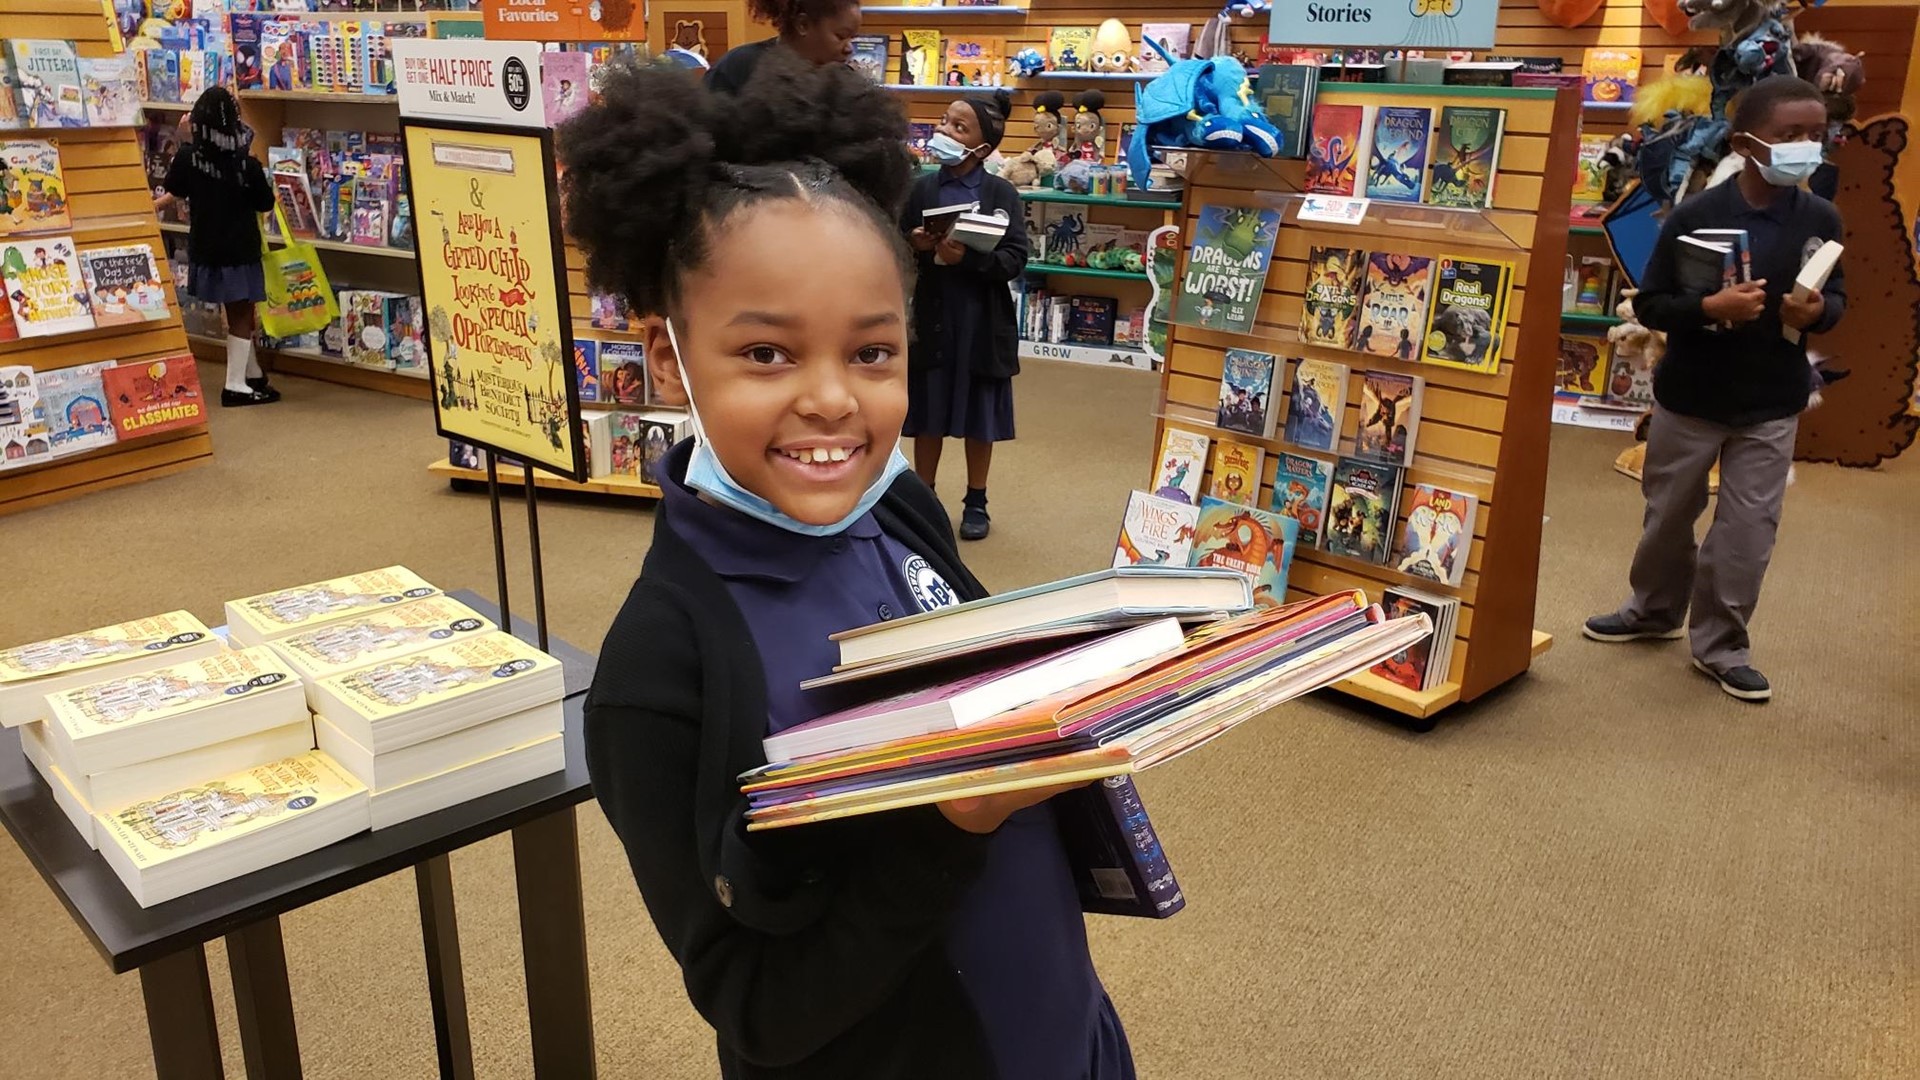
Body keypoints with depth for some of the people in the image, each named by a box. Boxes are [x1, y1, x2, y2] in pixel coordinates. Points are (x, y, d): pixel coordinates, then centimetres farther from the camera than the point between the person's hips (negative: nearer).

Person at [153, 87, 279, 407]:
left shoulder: (188, 155, -4)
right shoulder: (246, 162, -15)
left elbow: (173, 195, 12)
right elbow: (266, 204, -4)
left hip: (206, 246, 4)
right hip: (239, 248, -4)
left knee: (238, 312, 17)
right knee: (240, 315, 3)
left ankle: (252, 373, 28)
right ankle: (236, 386, 4)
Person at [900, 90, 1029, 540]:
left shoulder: (1002, 194, -4)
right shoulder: (920, 189, 2)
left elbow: (1015, 261, -11)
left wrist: (967, 257, -25)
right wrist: (915, 246, -15)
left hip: (982, 323, -1)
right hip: (930, 317, 2)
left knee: (979, 418, 9)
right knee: (927, 416, 9)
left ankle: (976, 503, 24)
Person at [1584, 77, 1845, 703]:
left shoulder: (1820, 219, -4)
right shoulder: (1697, 216, -14)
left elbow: (1836, 296, 8)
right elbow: (1649, 304, -10)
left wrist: (1819, 312, -15)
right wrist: (1709, 308, -27)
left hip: (1773, 403, 2)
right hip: (1690, 396, -2)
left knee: (1748, 527, 2)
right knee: (1670, 513, 15)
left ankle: (1720, 644, 17)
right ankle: (1655, 609, 37)